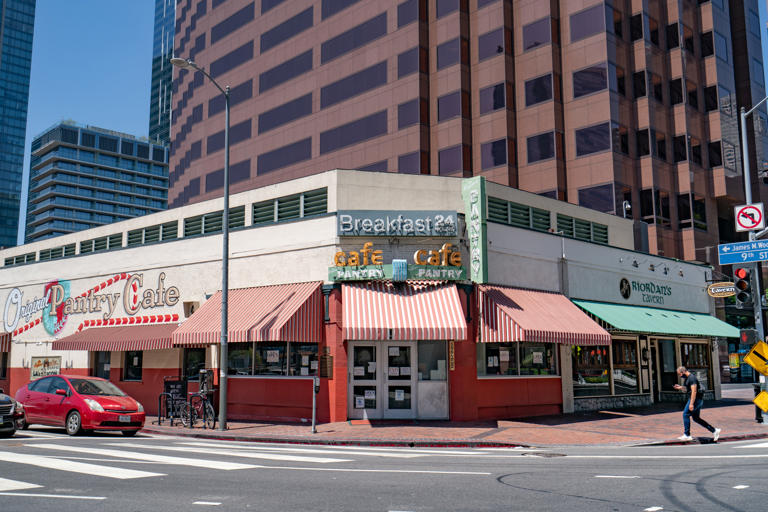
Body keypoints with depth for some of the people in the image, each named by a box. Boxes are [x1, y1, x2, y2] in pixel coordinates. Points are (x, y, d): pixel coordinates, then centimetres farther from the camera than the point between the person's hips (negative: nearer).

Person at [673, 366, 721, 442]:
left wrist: (691, 404, -26)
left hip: (696, 399, -10)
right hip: (697, 399, 10)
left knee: (685, 414, -7)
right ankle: (714, 431, 17)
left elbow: (694, 391, -24)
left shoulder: (692, 378, -18)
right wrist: (680, 387, 14)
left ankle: (687, 435, -2)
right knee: (696, 418, 13)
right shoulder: (687, 378, 14)